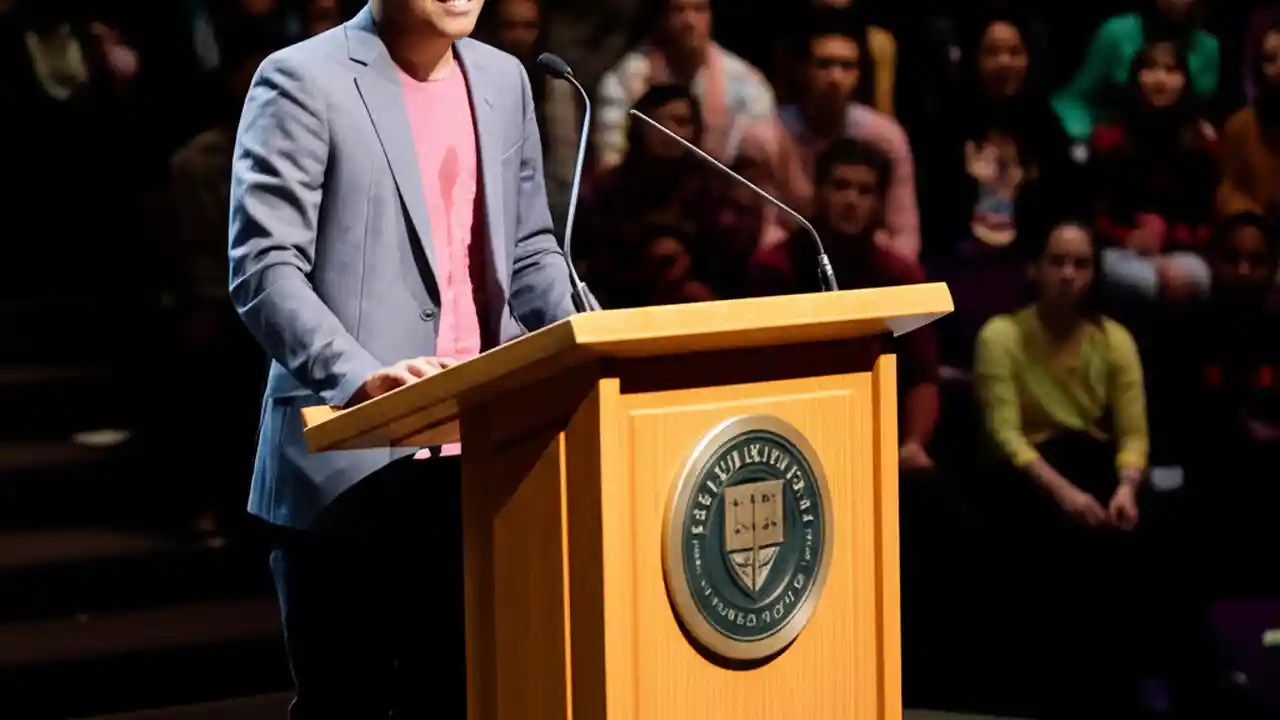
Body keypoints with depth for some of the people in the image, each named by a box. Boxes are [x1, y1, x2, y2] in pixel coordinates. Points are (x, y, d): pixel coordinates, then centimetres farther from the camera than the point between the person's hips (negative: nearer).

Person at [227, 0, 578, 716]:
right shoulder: (304, 81, -5)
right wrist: (361, 378, -27)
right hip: (350, 463, -5)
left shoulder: (503, 79, 14)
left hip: (479, 458, 6)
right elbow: (264, 268, -12)